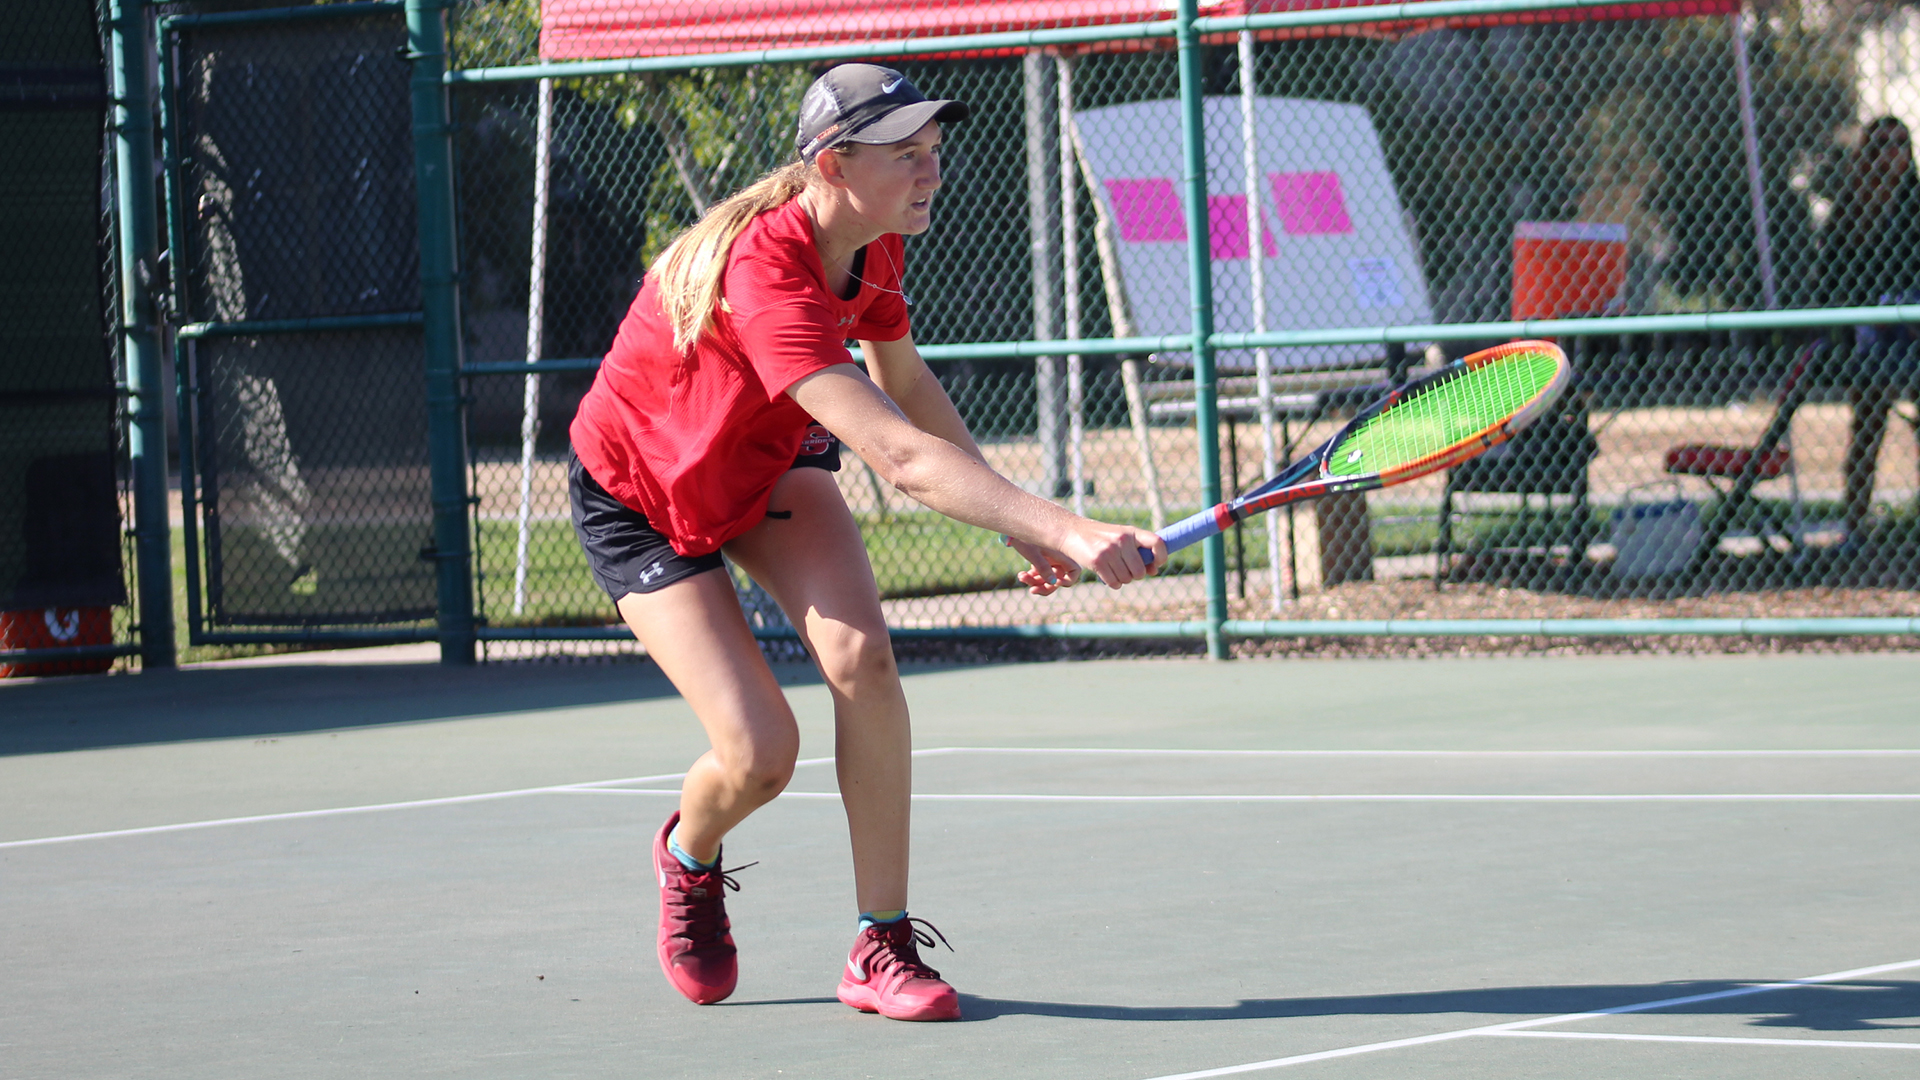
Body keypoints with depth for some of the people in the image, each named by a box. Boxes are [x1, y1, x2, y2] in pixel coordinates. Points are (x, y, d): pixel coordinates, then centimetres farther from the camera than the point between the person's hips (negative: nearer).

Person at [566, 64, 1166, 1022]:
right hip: (636, 495, -6)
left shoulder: (873, 248, -15)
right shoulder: (765, 275, -41)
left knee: (860, 657, -18)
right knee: (760, 753, -15)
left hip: (766, 459, 6)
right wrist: (1063, 530, -56)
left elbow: (906, 385, 6)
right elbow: (901, 457, -49)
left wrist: (1020, 524, 0)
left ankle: (882, 947, -9)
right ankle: (689, 856, 23)